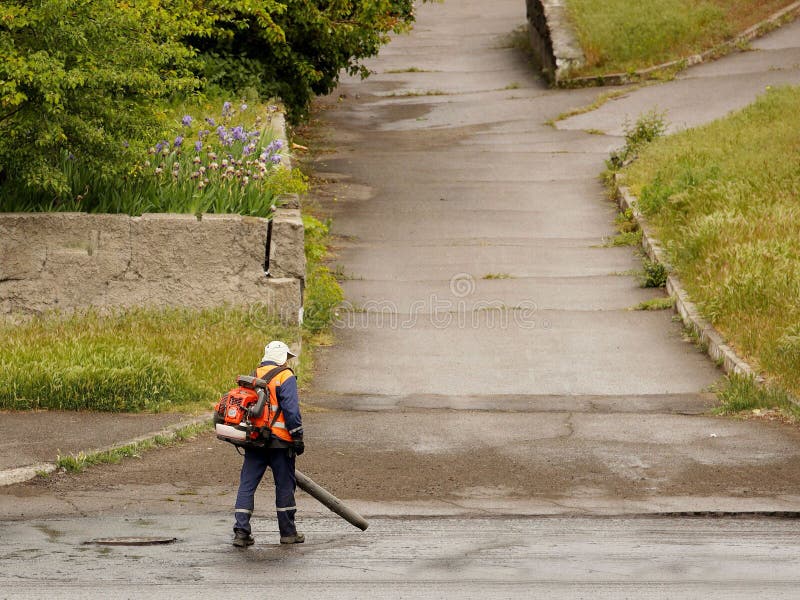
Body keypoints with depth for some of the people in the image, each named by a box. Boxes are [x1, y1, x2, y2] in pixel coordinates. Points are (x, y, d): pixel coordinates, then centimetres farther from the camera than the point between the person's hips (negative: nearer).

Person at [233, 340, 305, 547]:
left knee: (247, 484, 5)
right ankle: (288, 532, 13)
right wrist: (298, 438, -9)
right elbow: (291, 411, -14)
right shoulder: (285, 378, -7)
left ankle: (241, 532, -3)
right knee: (285, 485, 6)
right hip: (279, 441, -5)